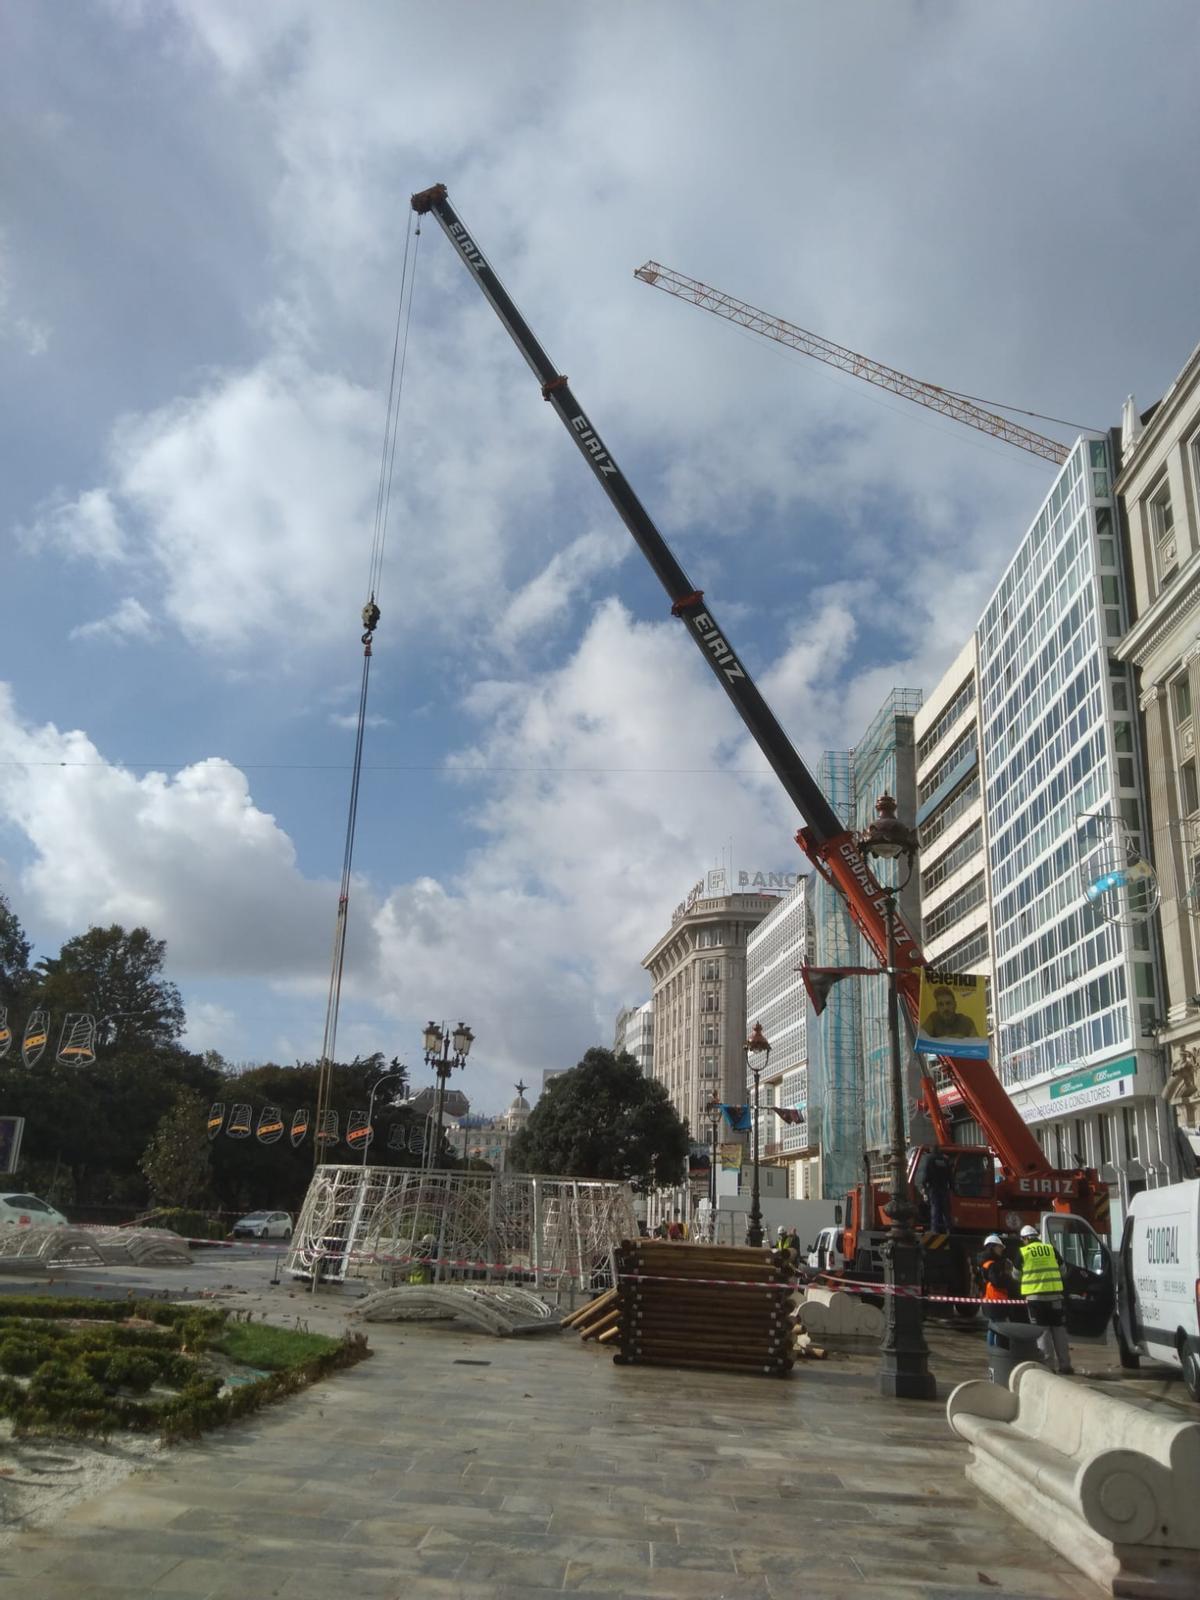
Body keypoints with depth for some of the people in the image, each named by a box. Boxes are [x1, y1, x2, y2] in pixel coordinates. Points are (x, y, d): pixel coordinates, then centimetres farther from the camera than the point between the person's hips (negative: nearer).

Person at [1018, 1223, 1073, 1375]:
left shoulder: (1022, 1252, 0)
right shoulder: (1051, 1249, 6)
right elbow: (1062, 1270, 17)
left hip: (1034, 1296, -2)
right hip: (1054, 1294, 2)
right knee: (1059, 1329, 11)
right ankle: (1064, 1364, 12)